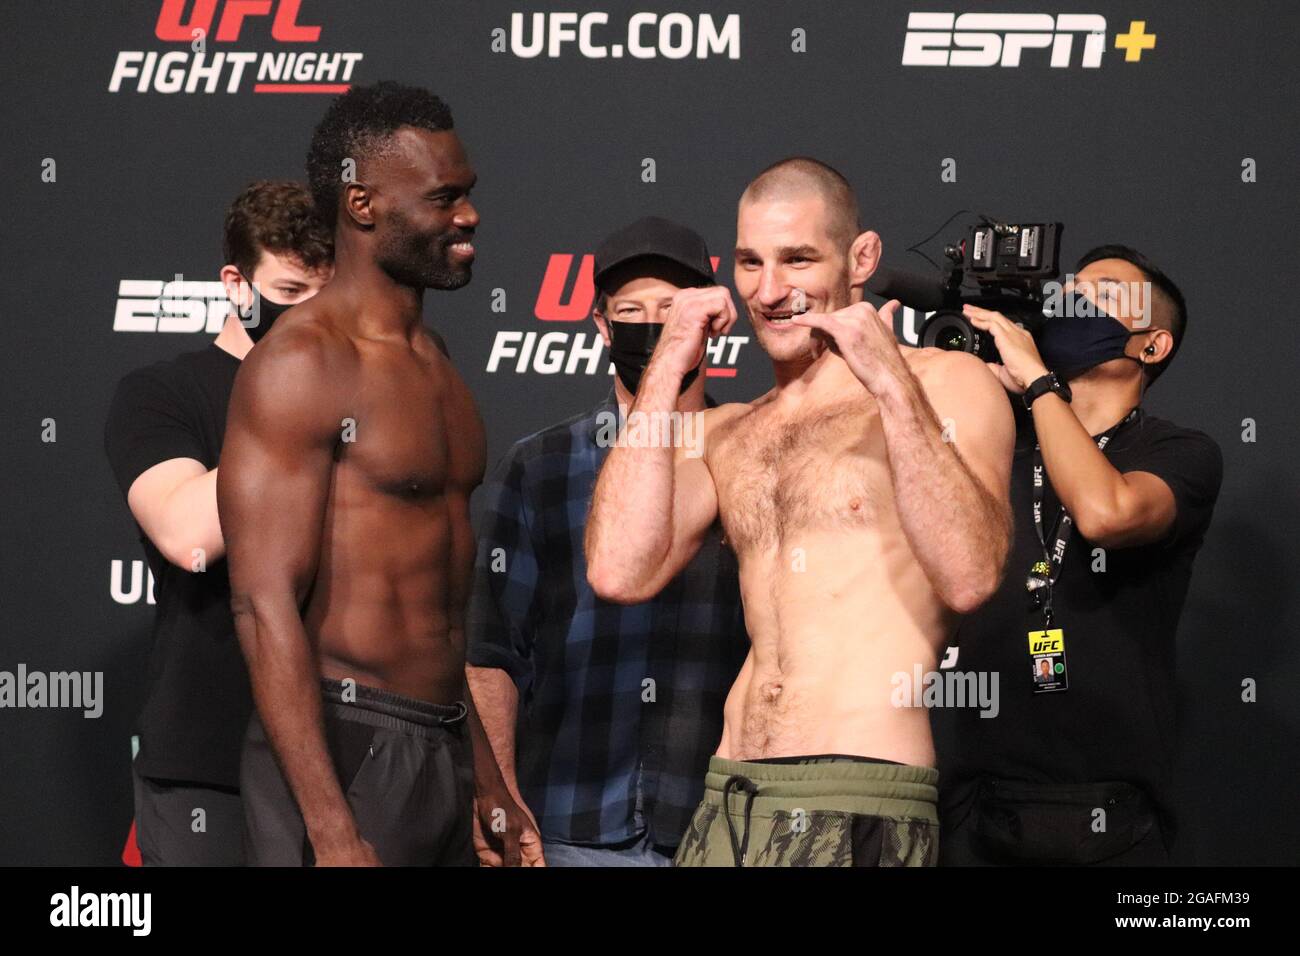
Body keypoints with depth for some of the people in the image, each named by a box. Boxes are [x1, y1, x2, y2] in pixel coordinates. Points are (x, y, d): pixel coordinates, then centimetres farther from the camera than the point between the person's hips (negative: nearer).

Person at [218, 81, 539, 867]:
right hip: (343, 750, -8)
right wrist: (332, 833, -24)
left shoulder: (433, 364, 14)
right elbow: (266, 605, -19)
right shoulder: (302, 365, -12)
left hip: (443, 750, 8)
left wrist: (486, 785, 20)